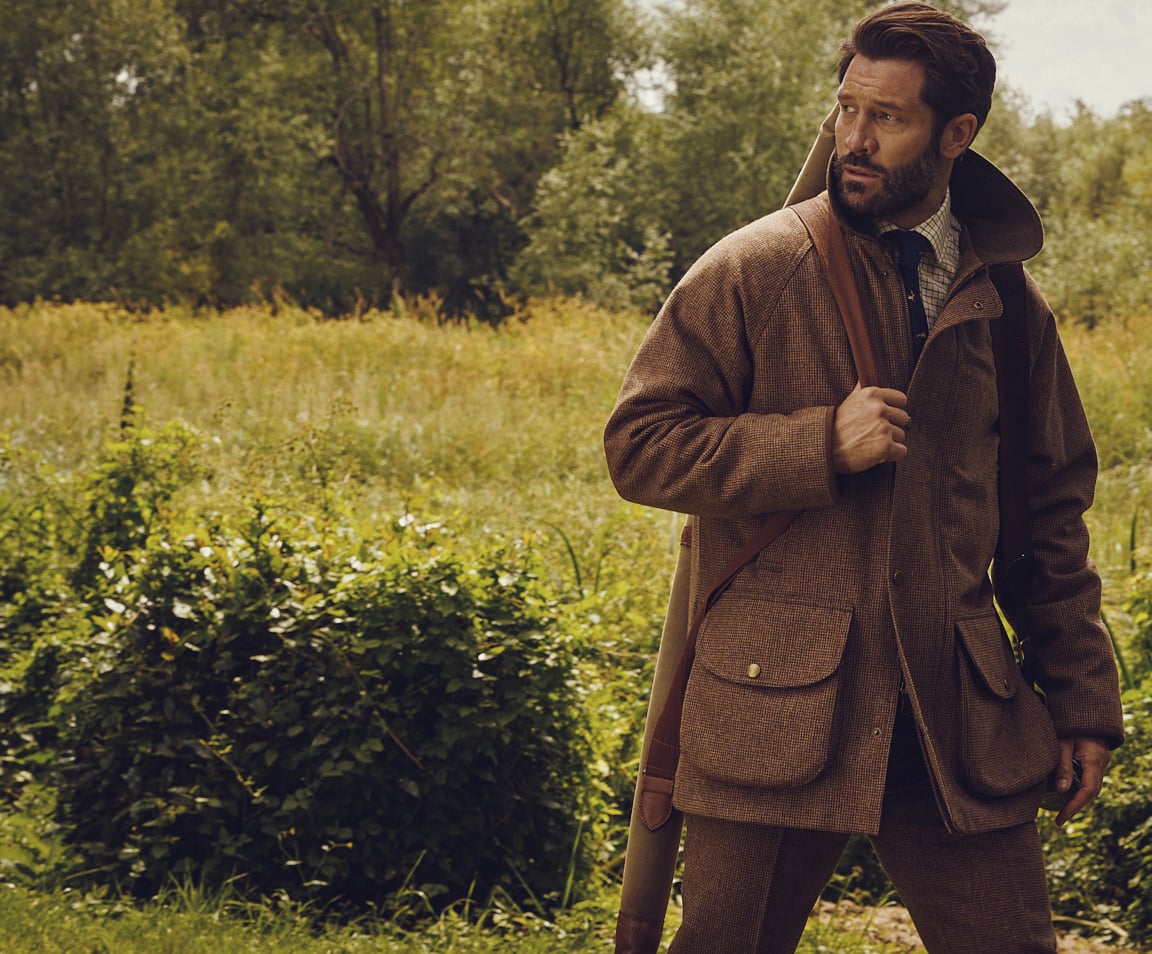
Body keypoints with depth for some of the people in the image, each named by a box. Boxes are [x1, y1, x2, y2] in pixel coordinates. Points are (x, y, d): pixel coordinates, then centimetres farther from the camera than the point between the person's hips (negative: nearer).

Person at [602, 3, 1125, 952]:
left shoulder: (1009, 304, 10)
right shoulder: (753, 271, -1)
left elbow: (1053, 510, 17)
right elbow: (638, 445, -3)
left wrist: (1082, 698, 14)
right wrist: (820, 446, -14)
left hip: (963, 717, 3)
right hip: (779, 702, -3)